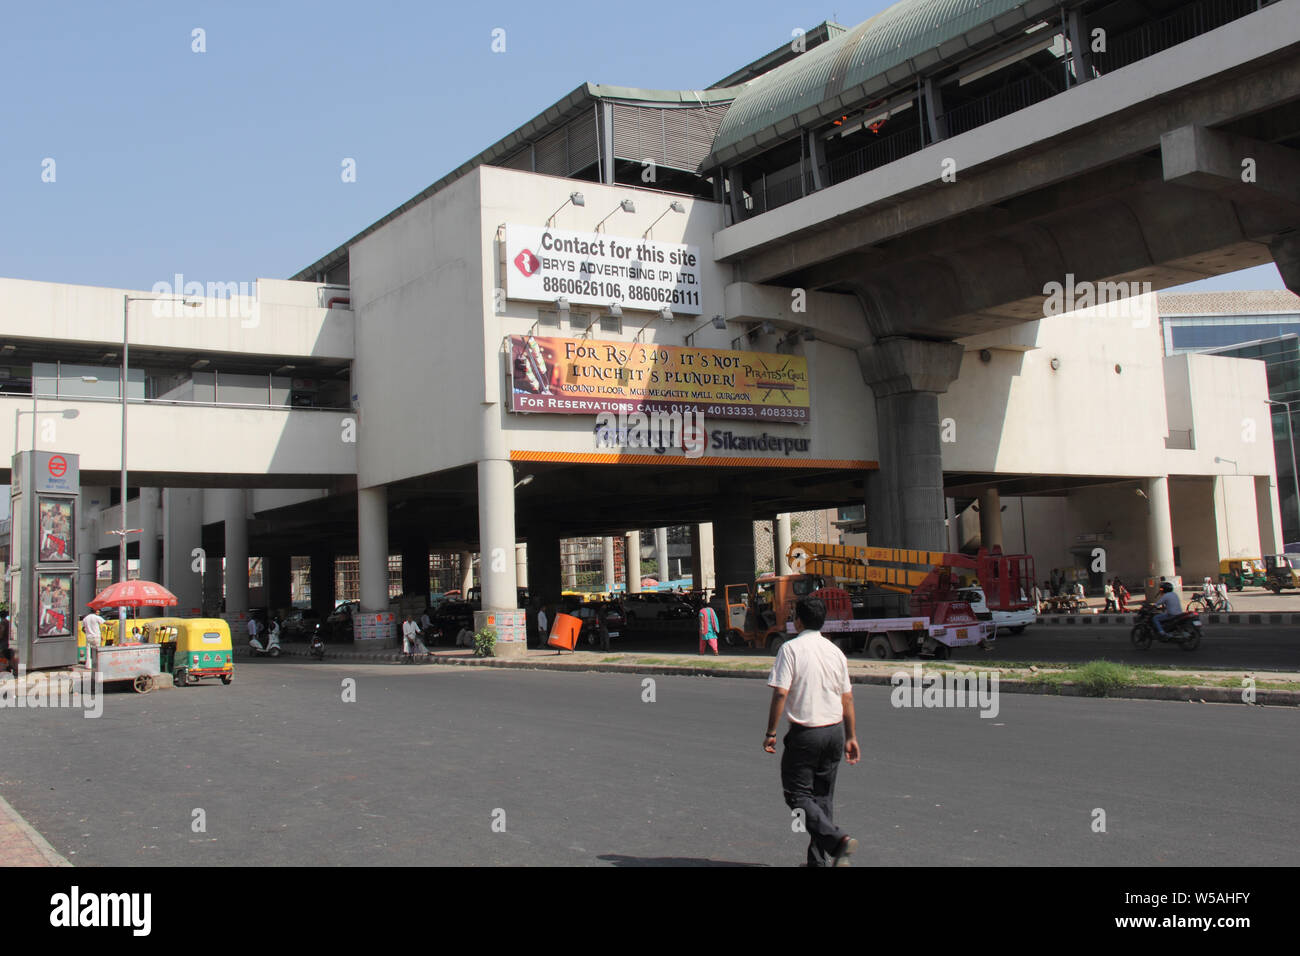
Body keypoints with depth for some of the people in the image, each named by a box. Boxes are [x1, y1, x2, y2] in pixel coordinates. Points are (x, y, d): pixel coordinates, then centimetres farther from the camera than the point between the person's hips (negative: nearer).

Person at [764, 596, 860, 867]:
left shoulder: (791, 648, -10)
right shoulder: (835, 651, 7)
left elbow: (780, 693, -17)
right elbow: (847, 698, 9)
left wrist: (771, 732, -10)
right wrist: (851, 737, 16)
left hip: (805, 733, -6)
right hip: (835, 731, 6)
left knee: (797, 794, 4)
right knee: (823, 796, 14)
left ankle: (836, 839, -15)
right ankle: (820, 859, 15)